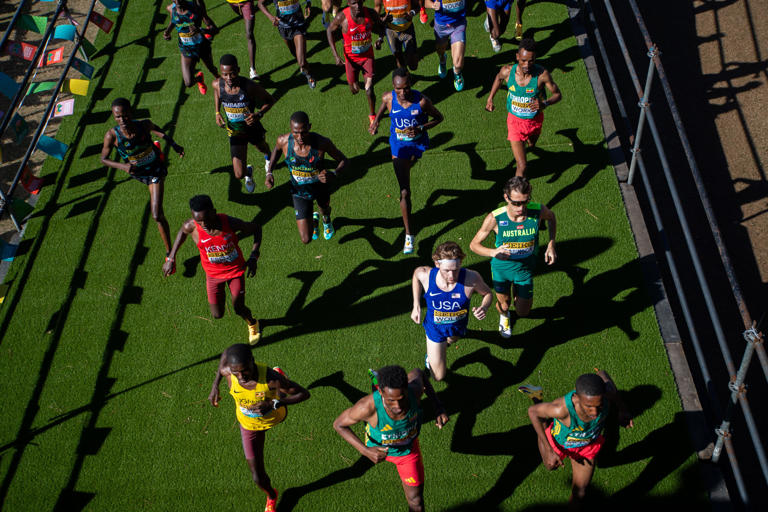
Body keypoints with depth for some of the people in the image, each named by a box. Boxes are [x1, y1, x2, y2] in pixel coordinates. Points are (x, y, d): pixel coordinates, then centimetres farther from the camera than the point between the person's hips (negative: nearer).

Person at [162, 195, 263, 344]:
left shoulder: (230, 223, -31)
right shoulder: (191, 227, -27)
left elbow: (256, 228, -12)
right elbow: (182, 231, 0)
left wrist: (253, 256, -21)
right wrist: (171, 258, 1)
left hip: (236, 270, -1)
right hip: (213, 274, 2)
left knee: (239, 309, 7)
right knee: (217, 315, 7)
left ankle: (252, 323, 45)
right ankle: (221, 296, 43)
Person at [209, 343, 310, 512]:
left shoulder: (271, 378, -44)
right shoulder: (227, 371, -35)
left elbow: (305, 393, -33)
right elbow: (225, 353, -10)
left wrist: (273, 404, -45)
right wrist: (215, 386, -10)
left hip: (274, 417, -1)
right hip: (249, 425, 1)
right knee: (258, 477, 7)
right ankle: (271, 496, 43)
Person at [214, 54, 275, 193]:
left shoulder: (250, 86, -29)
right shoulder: (217, 84, -19)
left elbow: (270, 100, -14)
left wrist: (258, 114, -31)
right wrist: (217, 113, -3)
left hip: (253, 129, 0)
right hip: (235, 133, 1)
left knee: (262, 148, 35)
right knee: (239, 175, -8)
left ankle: (268, 156, 76)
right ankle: (248, 172, 31)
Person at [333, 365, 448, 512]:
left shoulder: (414, 389, -41)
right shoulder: (368, 406, -48)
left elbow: (417, 372, -13)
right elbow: (338, 424, -28)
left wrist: (438, 407, -21)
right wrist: (364, 450, -41)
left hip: (408, 449, 1)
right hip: (378, 448, 0)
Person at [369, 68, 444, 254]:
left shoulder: (421, 101, -25)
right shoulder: (388, 98, -20)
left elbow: (439, 117, -10)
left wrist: (421, 128, -26)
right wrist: (376, 122, -15)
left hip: (418, 143, 1)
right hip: (399, 146, -1)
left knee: (407, 166, 36)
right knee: (405, 193, -6)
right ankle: (409, 235, 2)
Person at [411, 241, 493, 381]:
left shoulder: (471, 278, -37)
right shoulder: (425, 275, -33)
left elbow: (488, 293, -14)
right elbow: (416, 273, -5)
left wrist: (484, 307, -37)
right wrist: (416, 306, -7)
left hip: (457, 327, 1)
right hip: (435, 328, -1)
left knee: (452, 339, 39)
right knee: (438, 376, 10)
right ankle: (430, 356, 42)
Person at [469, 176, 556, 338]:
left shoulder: (538, 211, -24)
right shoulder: (495, 218, -30)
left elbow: (551, 217, 3)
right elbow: (474, 244, -18)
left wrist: (551, 245, -6)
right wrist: (493, 252, -39)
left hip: (525, 269, 1)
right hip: (501, 267, -1)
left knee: (523, 312, 13)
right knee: (503, 305, 19)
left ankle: (518, 293, 50)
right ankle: (504, 316, 59)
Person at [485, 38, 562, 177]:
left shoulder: (542, 74, -28)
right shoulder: (507, 71, -22)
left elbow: (558, 94, -16)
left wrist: (545, 104, -36)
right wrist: (490, 98, 5)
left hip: (535, 120, 2)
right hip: (515, 120, -2)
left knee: (532, 142, 39)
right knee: (522, 166, -9)